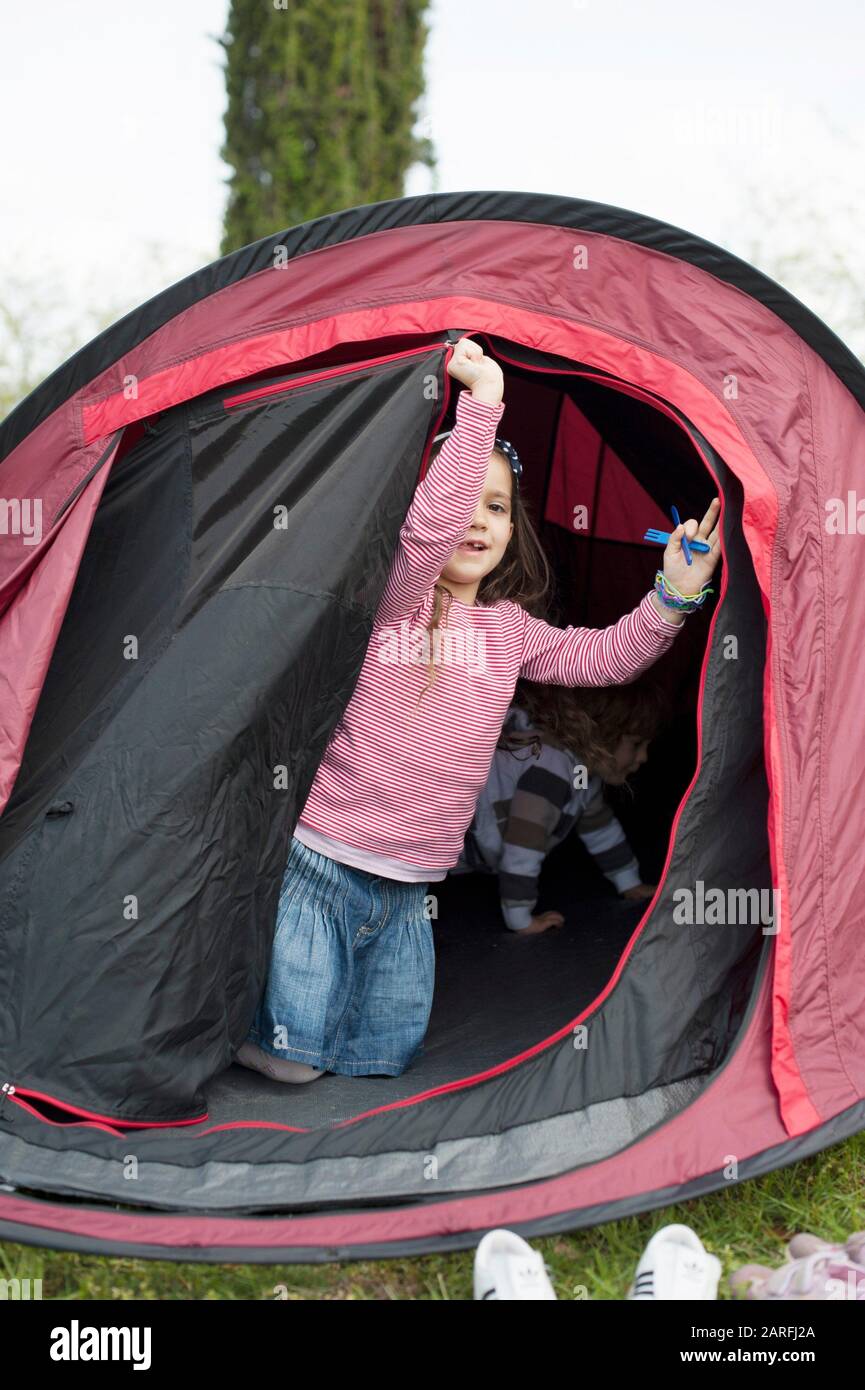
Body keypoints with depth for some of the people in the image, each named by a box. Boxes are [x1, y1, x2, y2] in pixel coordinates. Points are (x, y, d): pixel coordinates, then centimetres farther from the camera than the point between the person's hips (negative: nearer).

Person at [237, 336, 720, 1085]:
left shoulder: (509, 628, 9)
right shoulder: (392, 595, -11)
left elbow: (603, 656, 11)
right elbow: (429, 530, -30)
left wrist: (671, 597, -6)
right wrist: (482, 408, -34)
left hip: (410, 891, 7)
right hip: (325, 867, -6)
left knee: (387, 1061, 14)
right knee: (289, 1062, -5)